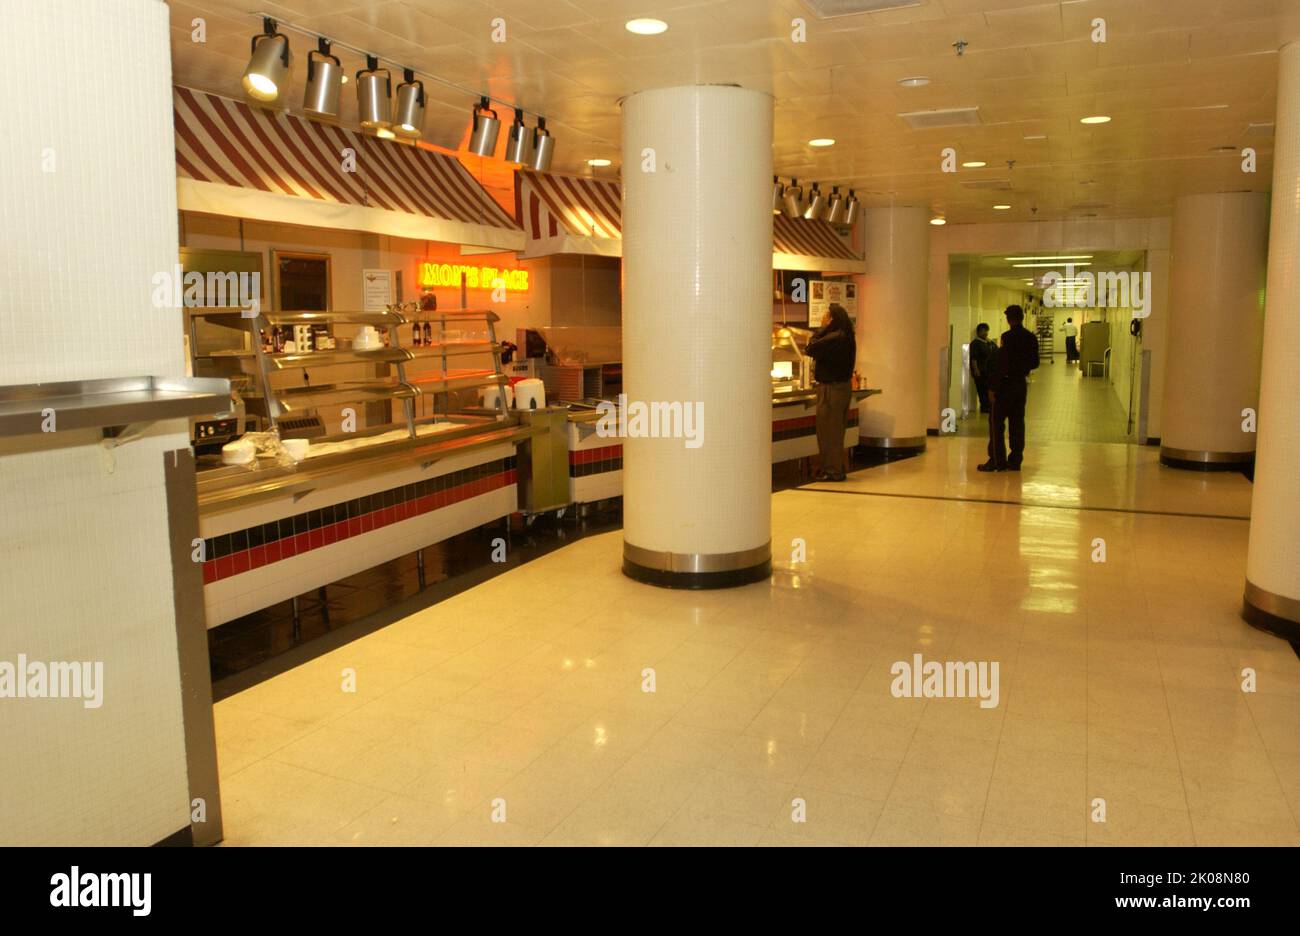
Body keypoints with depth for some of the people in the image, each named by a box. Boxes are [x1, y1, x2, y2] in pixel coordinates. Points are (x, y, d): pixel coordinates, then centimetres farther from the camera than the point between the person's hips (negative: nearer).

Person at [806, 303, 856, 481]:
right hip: (843, 385, 10)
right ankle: (837, 469, 24)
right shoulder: (846, 337, 10)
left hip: (831, 388, -10)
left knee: (829, 431, -1)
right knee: (836, 431, 16)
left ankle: (832, 471, 4)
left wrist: (822, 328, -10)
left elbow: (811, 349, -19)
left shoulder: (834, 338, -21)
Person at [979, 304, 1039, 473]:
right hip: (1022, 383, 7)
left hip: (1006, 384, -7)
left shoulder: (1007, 337, -16)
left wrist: (992, 387, -14)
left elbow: (1000, 364, -18)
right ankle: (1015, 461, 12)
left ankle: (997, 460, -2)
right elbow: (1035, 363, 12)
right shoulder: (1031, 338, 4)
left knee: (996, 421, 0)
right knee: (1017, 422, 10)